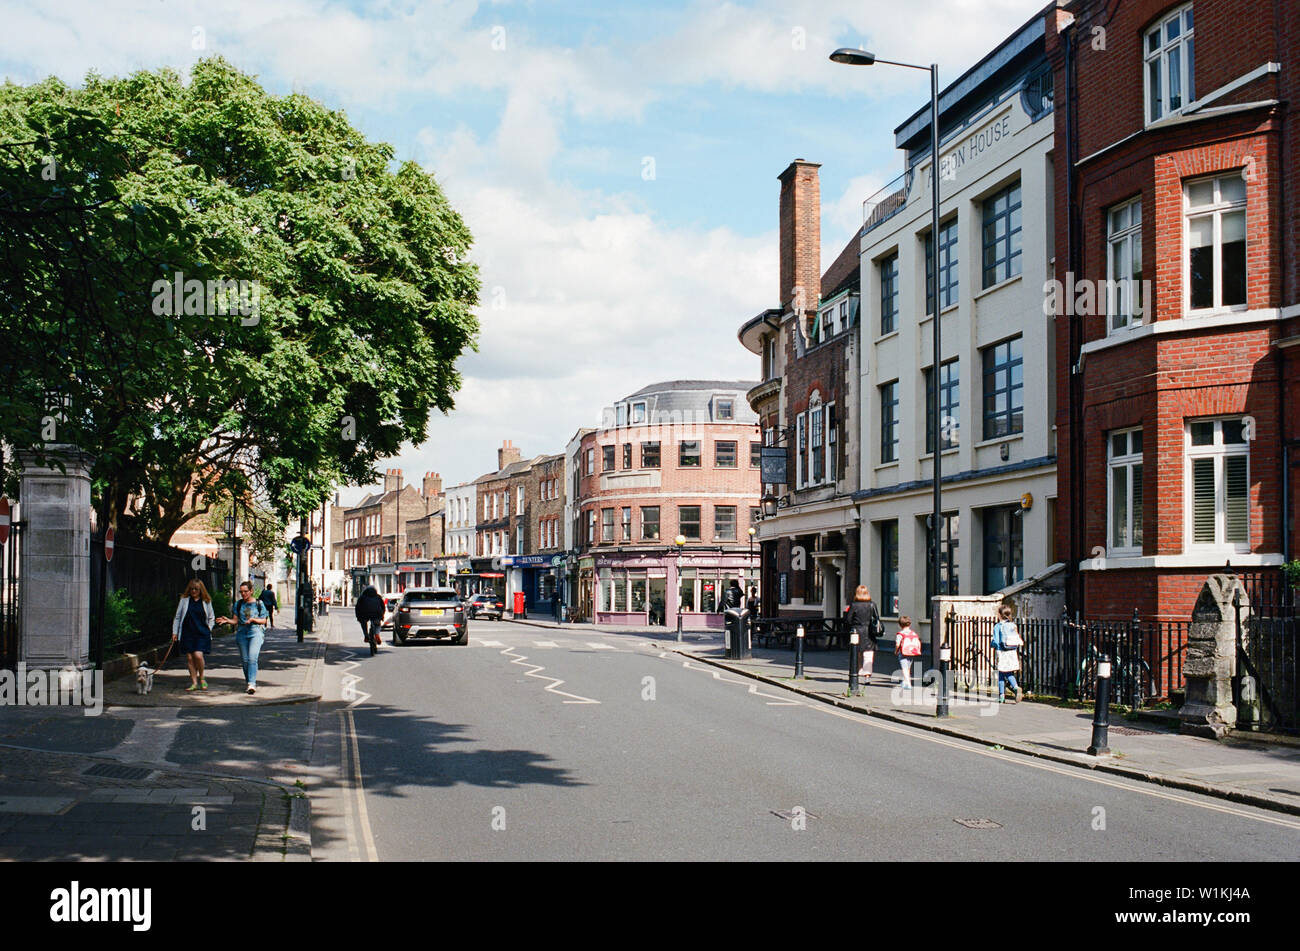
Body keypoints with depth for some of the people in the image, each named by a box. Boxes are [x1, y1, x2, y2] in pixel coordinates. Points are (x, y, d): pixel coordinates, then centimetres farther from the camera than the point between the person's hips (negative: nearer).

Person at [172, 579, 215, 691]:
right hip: (187, 633, 2)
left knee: (198, 655, -16)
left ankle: (202, 678, 6)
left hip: (202, 634, -2)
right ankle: (194, 683, 9)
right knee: (189, 658, 1)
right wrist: (174, 632, 7)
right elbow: (177, 617, 11)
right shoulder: (184, 600, 6)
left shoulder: (206, 601, 6)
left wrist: (208, 629, 4)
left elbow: (211, 618, 16)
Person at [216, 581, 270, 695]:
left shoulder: (259, 604, 2)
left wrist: (253, 619, -13)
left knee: (252, 658, -17)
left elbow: (264, 620, 3)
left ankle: (252, 684, -23)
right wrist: (228, 620, -12)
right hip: (242, 633, 4)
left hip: (255, 632, -4)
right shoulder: (238, 604, 11)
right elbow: (235, 620, 9)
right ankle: (249, 682, 18)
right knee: (244, 659, 4)